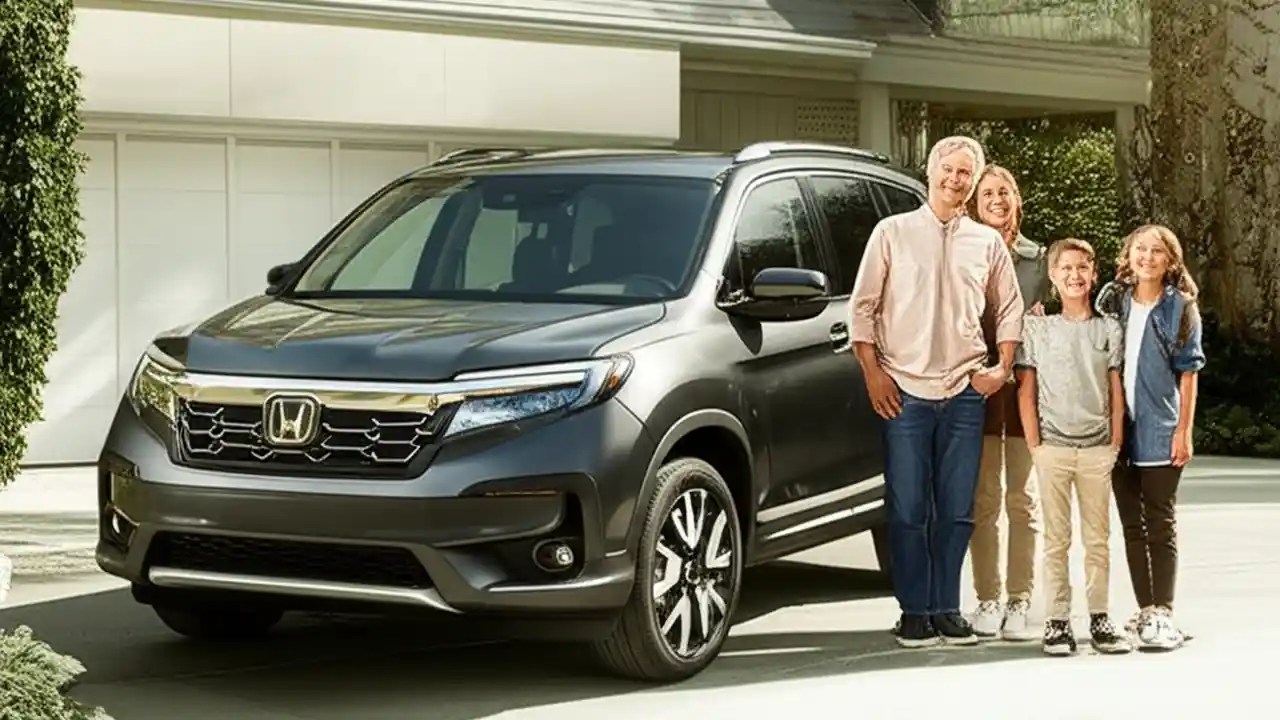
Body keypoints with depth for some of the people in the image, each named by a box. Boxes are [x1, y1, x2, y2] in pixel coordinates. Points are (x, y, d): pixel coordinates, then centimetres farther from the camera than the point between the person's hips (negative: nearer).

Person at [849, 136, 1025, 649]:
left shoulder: (987, 242, 11)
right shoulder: (892, 233, 4)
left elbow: (1010, 308, 19)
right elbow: (862, 307, 4)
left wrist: (1003, 367, 7)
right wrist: (873, 374, -4)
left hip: (965, 392, 2)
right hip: (904, 390, -2)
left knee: (956, 509, 4)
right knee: (908, 508, -2)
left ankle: (947, 609, 12)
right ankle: (914, 612, 6)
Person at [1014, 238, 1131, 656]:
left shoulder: (1109, 330, 7)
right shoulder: (1037, 330, 4)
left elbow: (1117, 393, 9)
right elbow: (1026, 392, 3)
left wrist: (1116, 444, 2)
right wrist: (1035, 446, -3)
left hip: (1097, 448, 1)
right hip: (1053, 446, -1)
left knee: (1098, 538, 5)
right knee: (1056, 538, 1)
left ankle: (1099, 618, 11)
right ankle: (1056, 621, 4)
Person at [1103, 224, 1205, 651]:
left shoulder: (1181, 307, 0)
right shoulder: (1113, 301, 7)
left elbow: (1188, 373, -1)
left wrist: (1184, 430, -6)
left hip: (1160, 433, -4)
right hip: (1119, 430, 4)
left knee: (1161, 525, -2)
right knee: (1132, 526, 9)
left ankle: (1163, 615, -2)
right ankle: (1145, 611, 16)